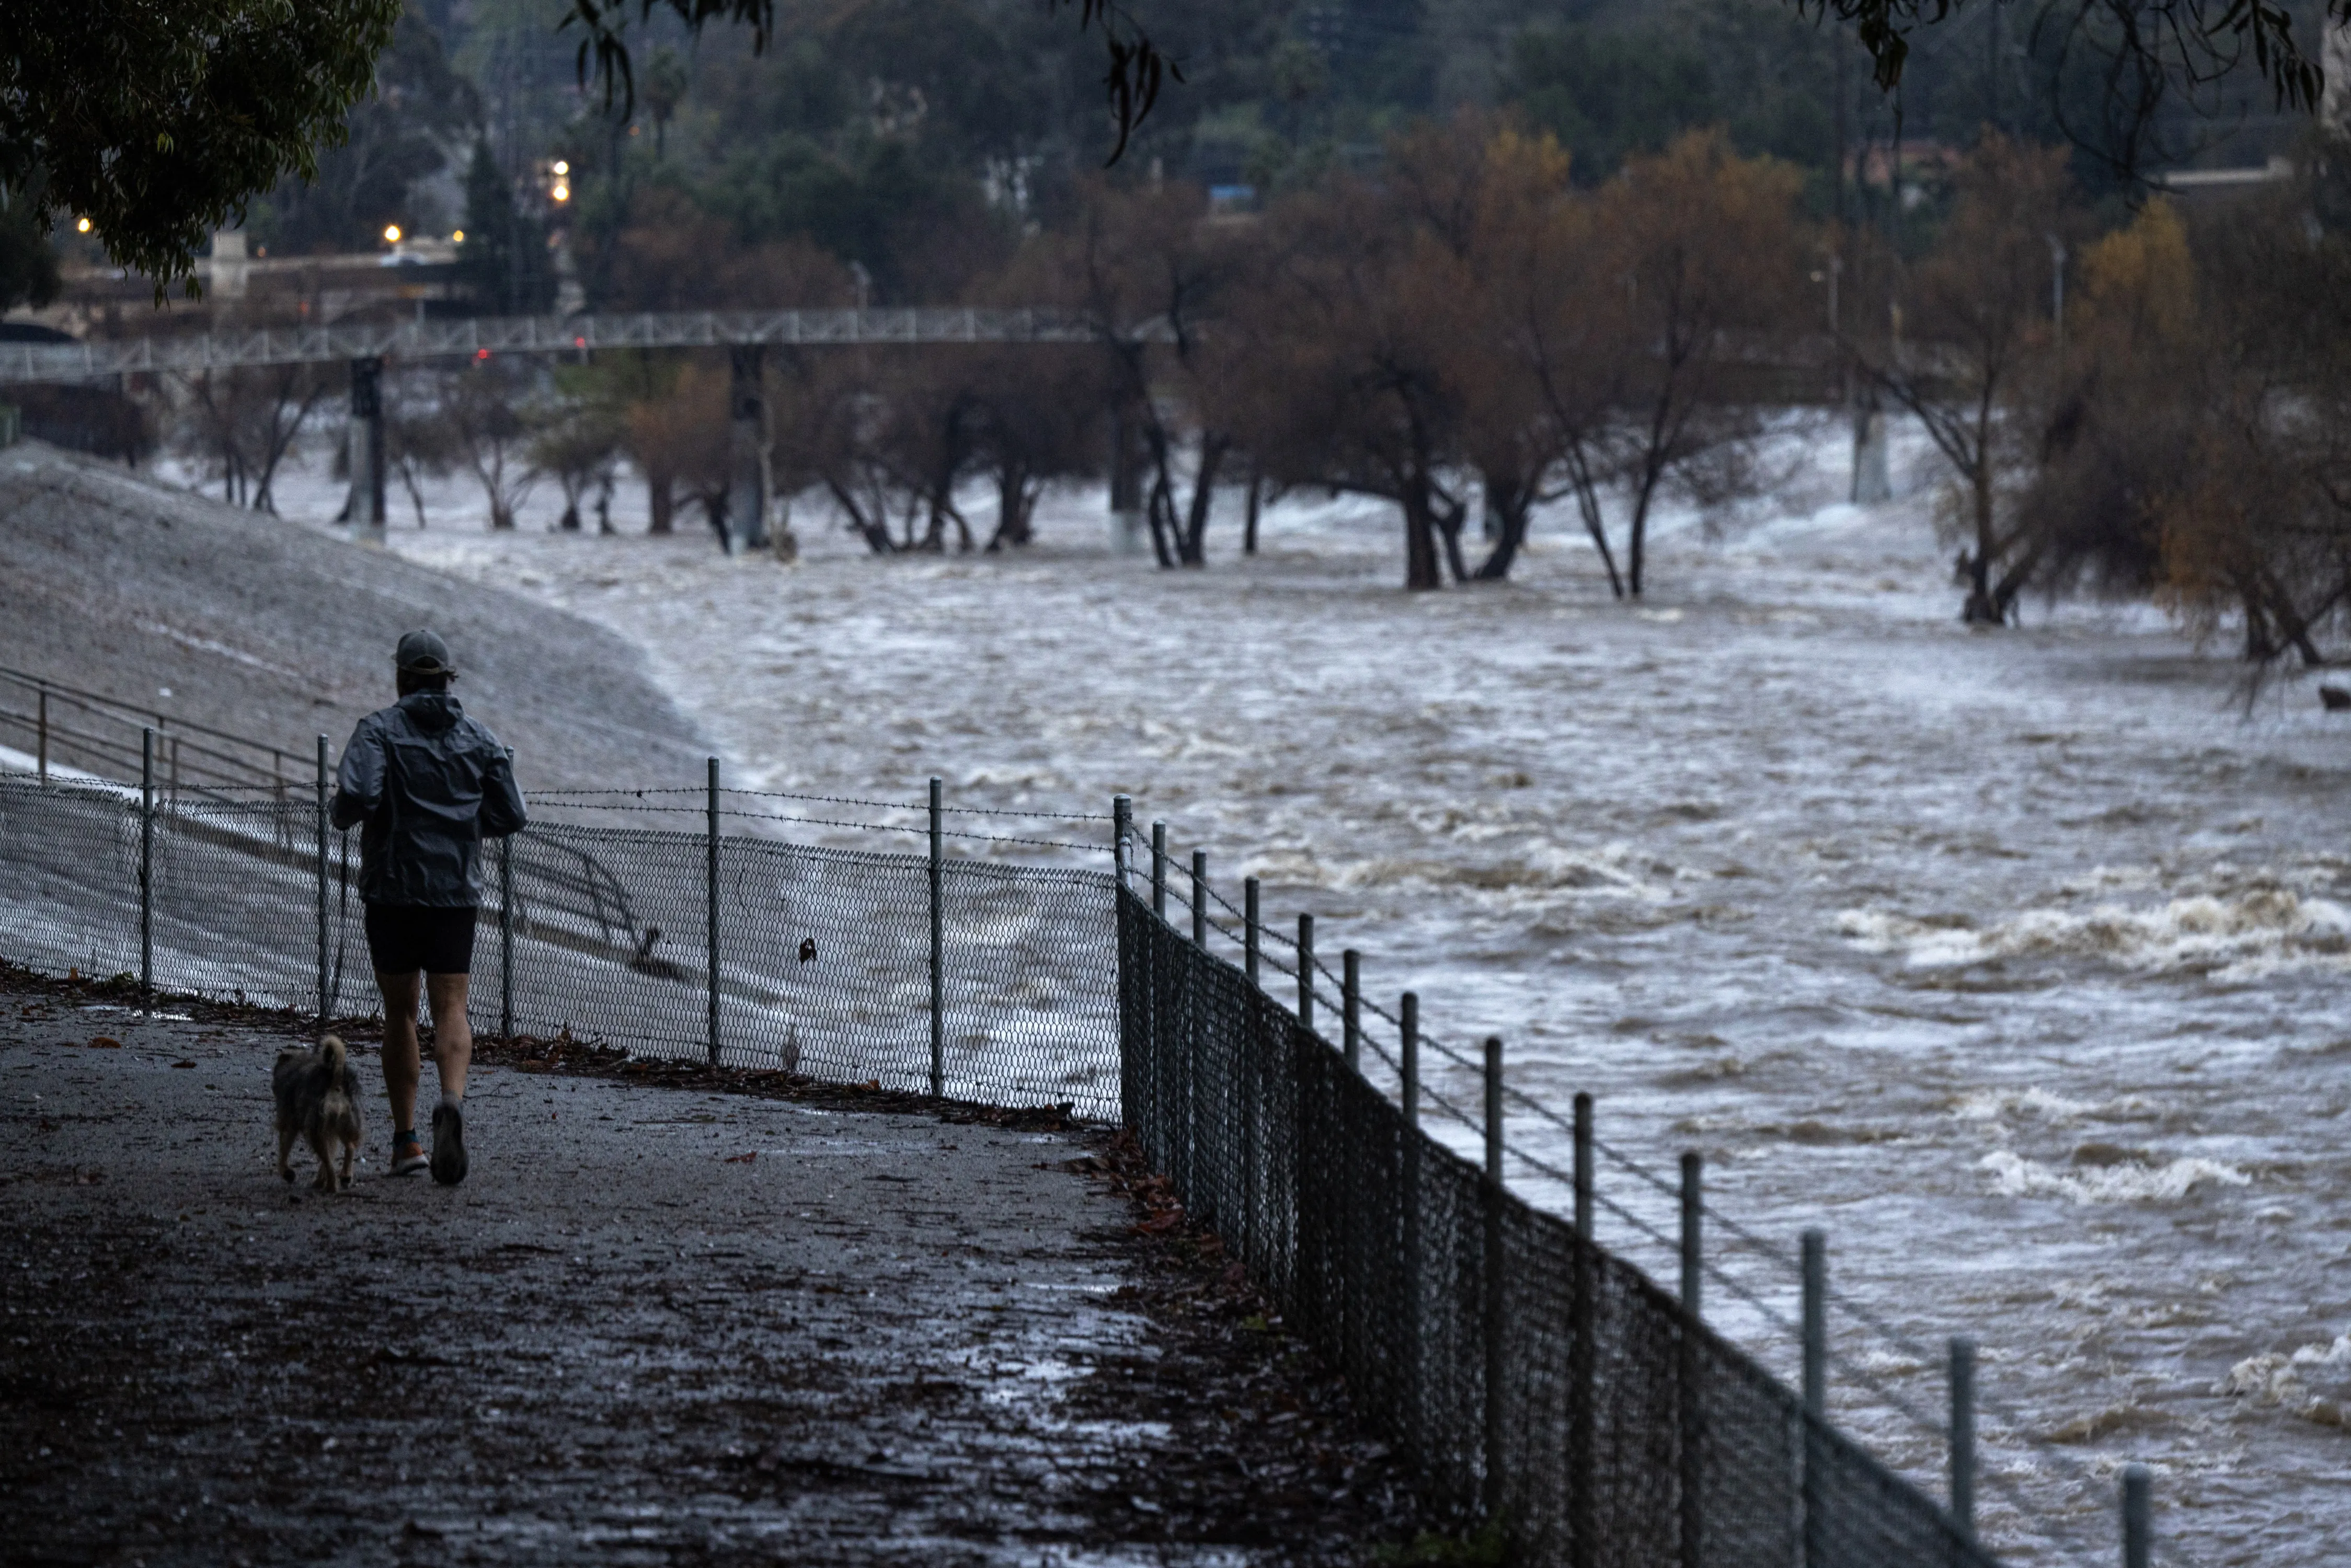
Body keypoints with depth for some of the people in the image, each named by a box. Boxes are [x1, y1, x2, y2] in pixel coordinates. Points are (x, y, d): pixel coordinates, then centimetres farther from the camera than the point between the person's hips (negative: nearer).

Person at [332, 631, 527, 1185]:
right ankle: (452, 1101, -32)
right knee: (451, 1010, -3)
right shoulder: (479, 740, 5)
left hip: (392, 889, -1)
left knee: (400, 1010, 11)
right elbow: (510, 817, 5)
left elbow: (357, 794, -21)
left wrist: (346, 815, 2)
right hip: (457, 890, 1)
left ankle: (406, 1138, 11)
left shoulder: (379, 730, -5)